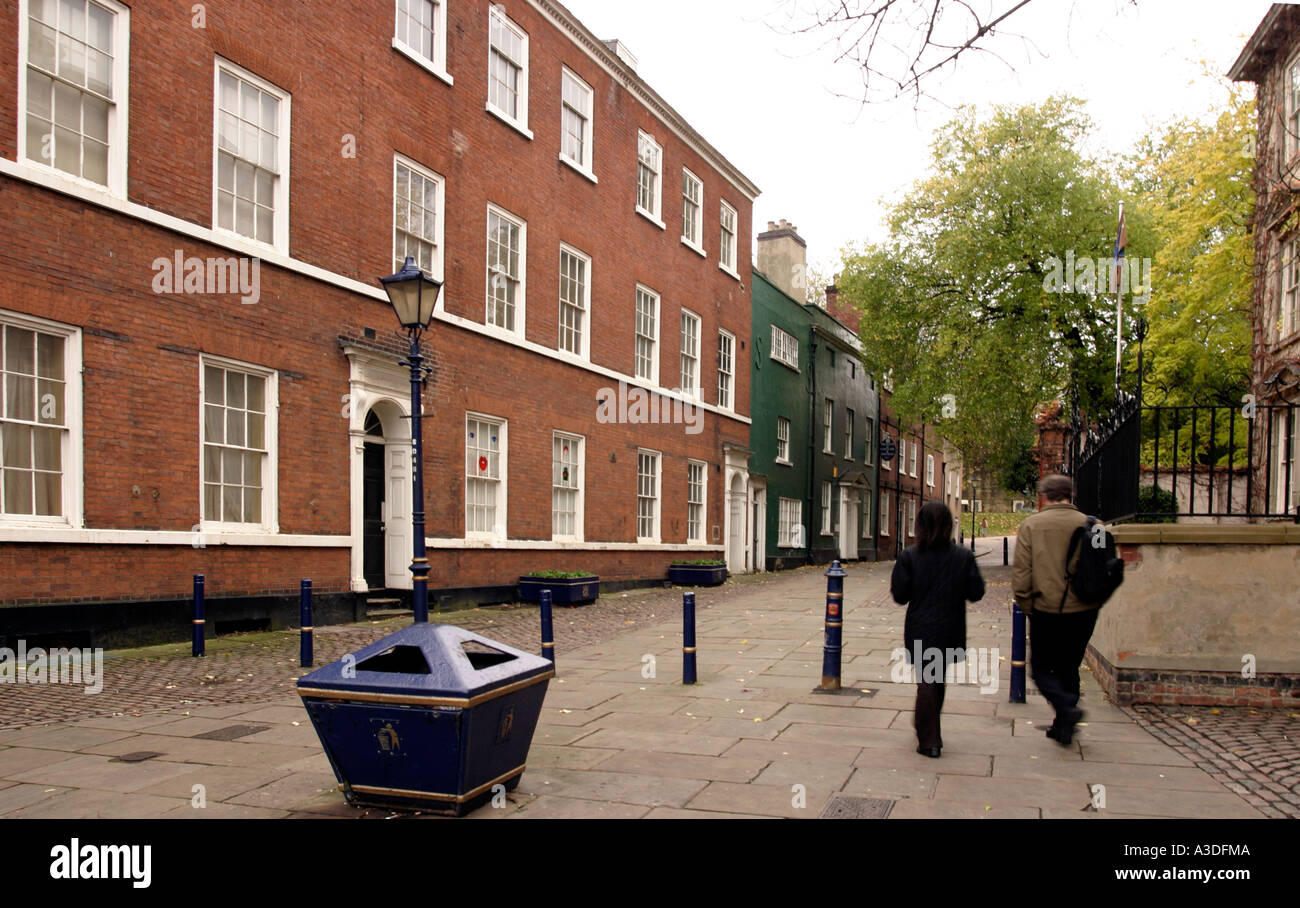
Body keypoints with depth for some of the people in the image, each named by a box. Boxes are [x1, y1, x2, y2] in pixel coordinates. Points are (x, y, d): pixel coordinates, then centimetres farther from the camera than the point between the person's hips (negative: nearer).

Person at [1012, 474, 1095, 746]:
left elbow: (1021, 571, -8)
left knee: (1041, 667, 11)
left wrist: (1026, 605, 3)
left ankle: (1066, 706, -12)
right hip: (1083, 611, 3)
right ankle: (1063, 727, 19)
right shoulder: (1088, 525, 0)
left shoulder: (1031, 525, -5)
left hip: (1046, 610, -3)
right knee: (1068, 668, 17)